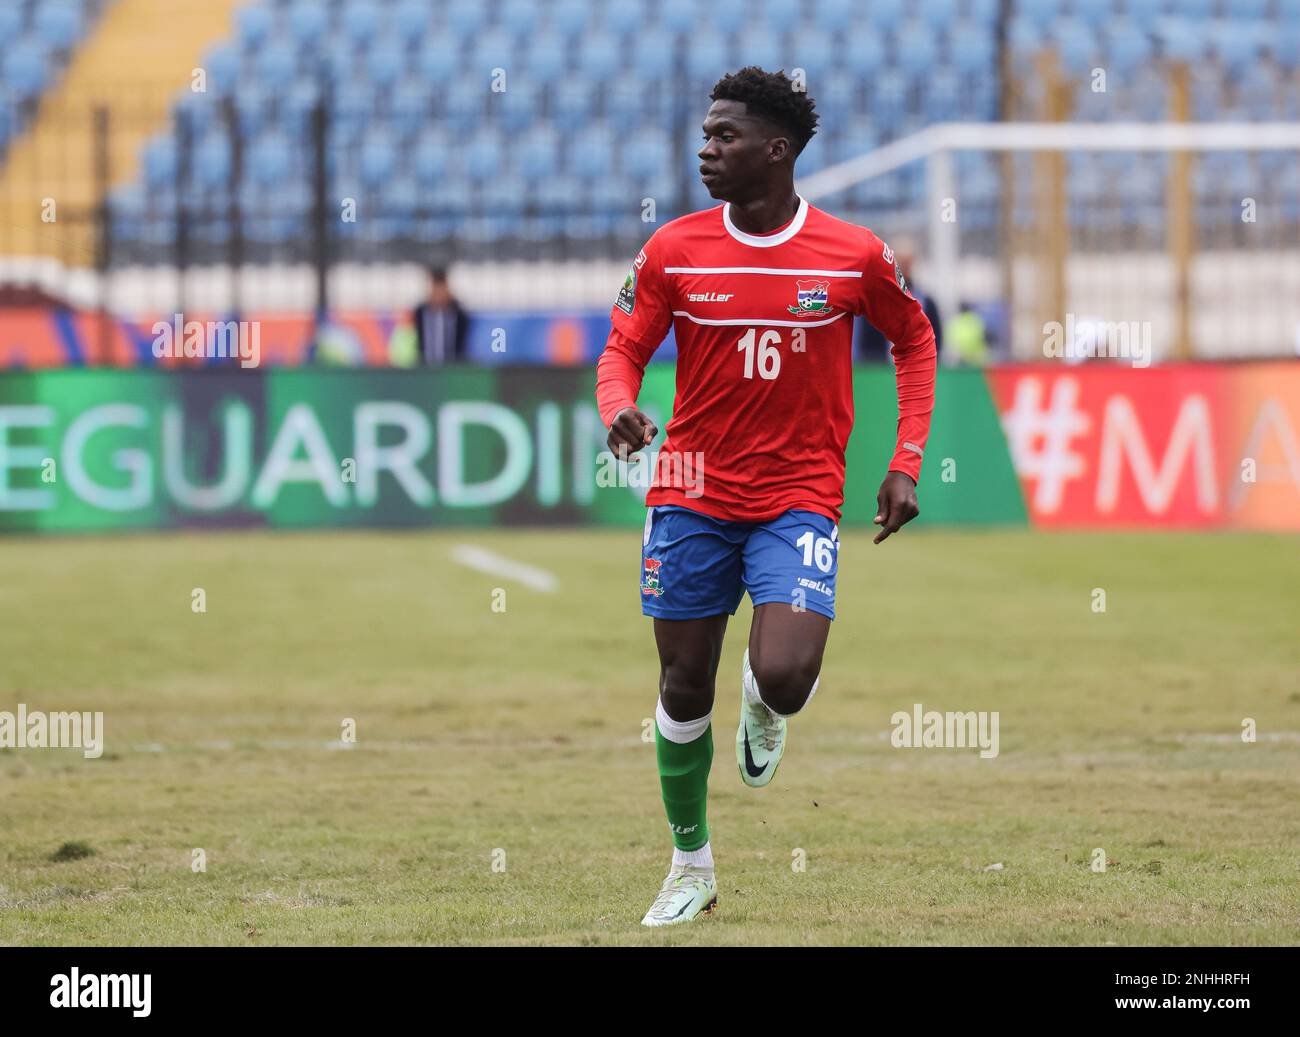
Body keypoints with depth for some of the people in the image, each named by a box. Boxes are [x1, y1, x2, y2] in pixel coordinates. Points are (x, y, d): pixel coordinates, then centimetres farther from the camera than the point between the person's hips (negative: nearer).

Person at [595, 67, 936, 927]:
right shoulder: (674, 251, -3)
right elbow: (624, 350, 4)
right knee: (685, 687, 5)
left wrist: (907, 462, 3)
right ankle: (691, 865, 24)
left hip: (799, 498, -2)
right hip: (692, 494, 2)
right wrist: (619, 412, -19)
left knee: (784, 678, -20)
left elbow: (915, 340, 10)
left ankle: (765, 707, 19)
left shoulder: (853, 254, -6)